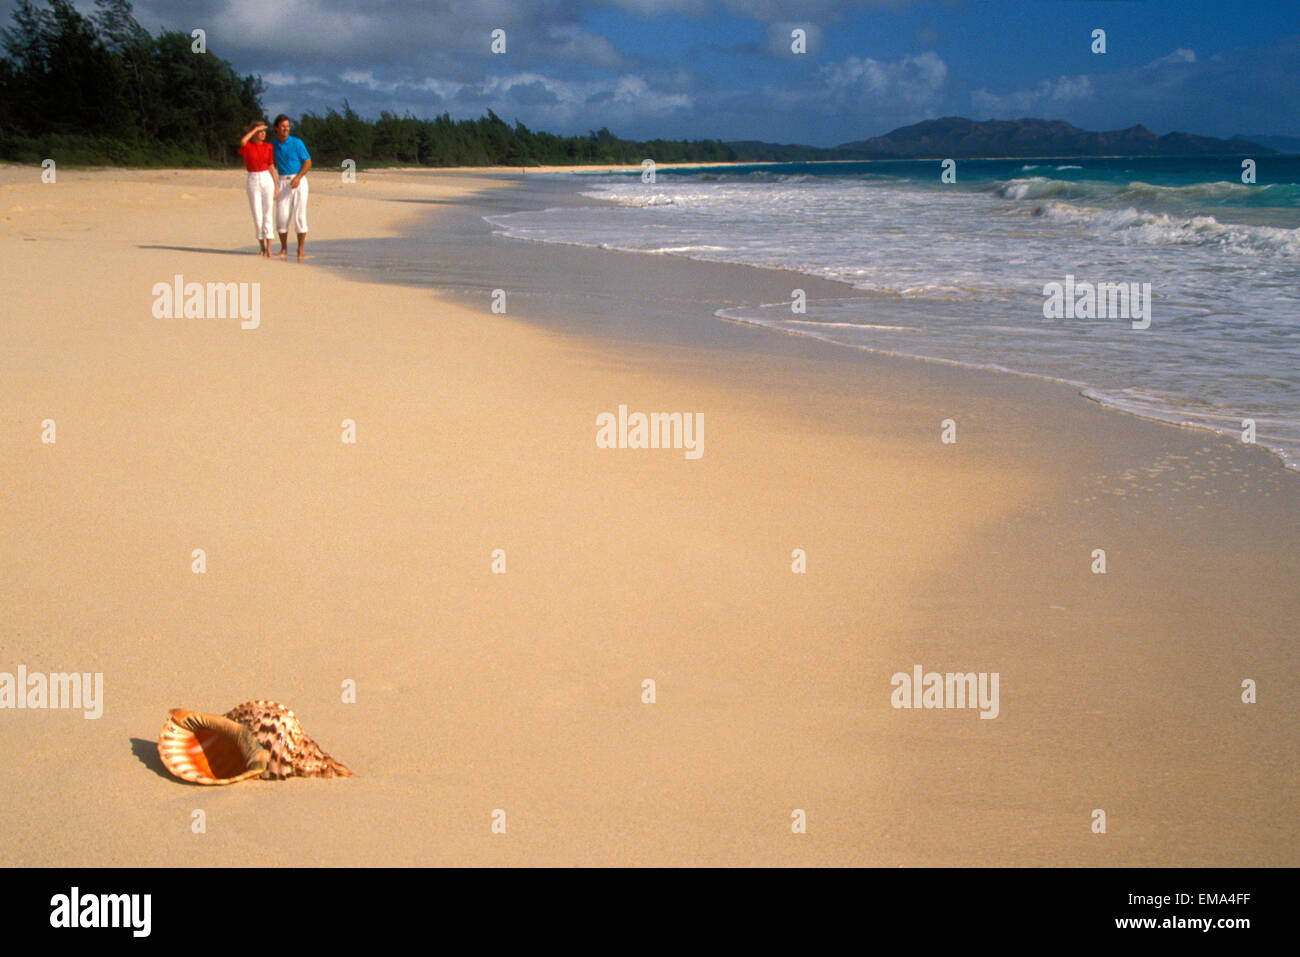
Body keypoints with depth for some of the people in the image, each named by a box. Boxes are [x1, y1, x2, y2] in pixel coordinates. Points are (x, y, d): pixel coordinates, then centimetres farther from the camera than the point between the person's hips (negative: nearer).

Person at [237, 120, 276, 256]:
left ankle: (269, 249, -5)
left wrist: (276, 187, 7)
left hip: (267, 180, 2)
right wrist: (256, 128, -16)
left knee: (268, 215, -3)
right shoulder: (247, 146, -2)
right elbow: (242, 142, -27)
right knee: (257, 216, 0)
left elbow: (271, 167, 11)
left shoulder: (268, 147, 7)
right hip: (253, 181, -2)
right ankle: (261, 247, 13)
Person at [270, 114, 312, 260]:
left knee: (300, 216, -6)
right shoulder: (273, 146, 9)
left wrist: (298, 177, -16)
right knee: (282, 216, -4)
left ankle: (300, 249, 0)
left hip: (299, 181, -3)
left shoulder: (297, 143, -3)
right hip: (283, 182, 3)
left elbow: (308, 162, -4)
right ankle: (283, 248, 7)